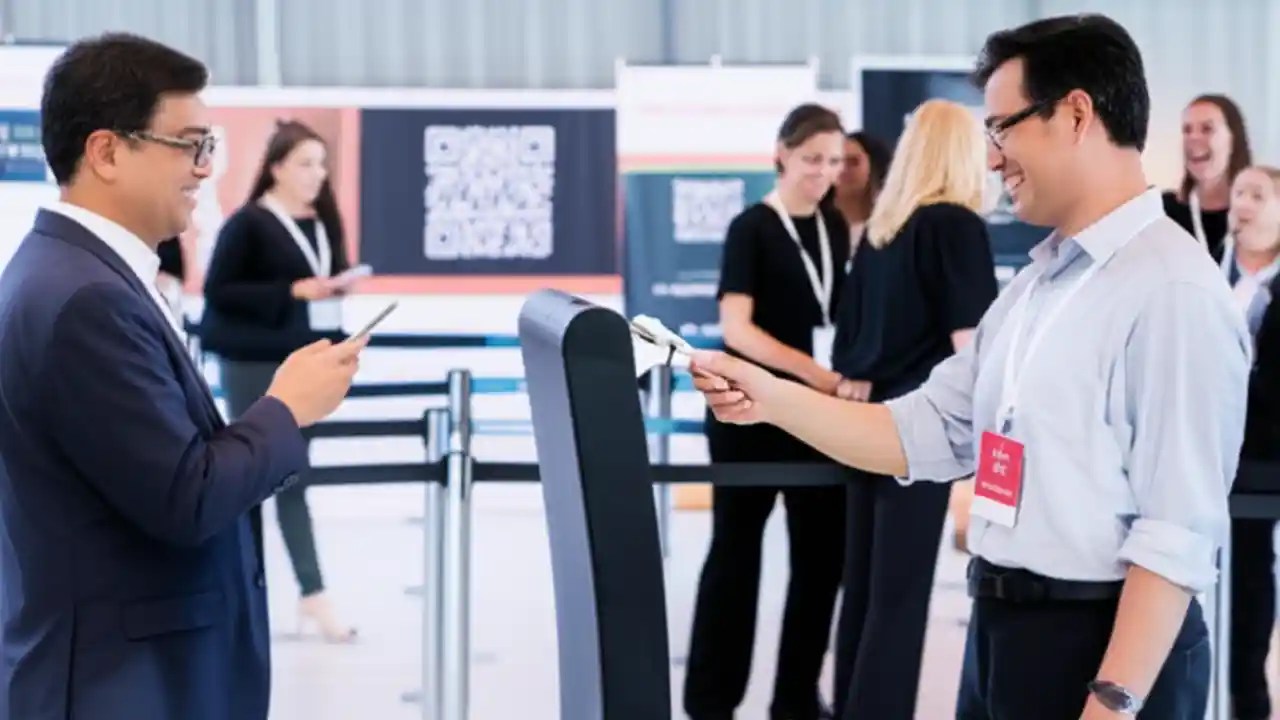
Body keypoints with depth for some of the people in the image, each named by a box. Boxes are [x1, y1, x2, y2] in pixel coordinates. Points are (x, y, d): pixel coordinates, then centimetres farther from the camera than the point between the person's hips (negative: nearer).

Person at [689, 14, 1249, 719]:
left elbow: (1178, 531, -22)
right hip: (1000, 627, 9)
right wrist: (770, 399, 2)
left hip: (1101, 644, -9)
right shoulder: (1035, 284, 13)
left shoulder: (1172, 291, -17)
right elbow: (927, 433, 11)